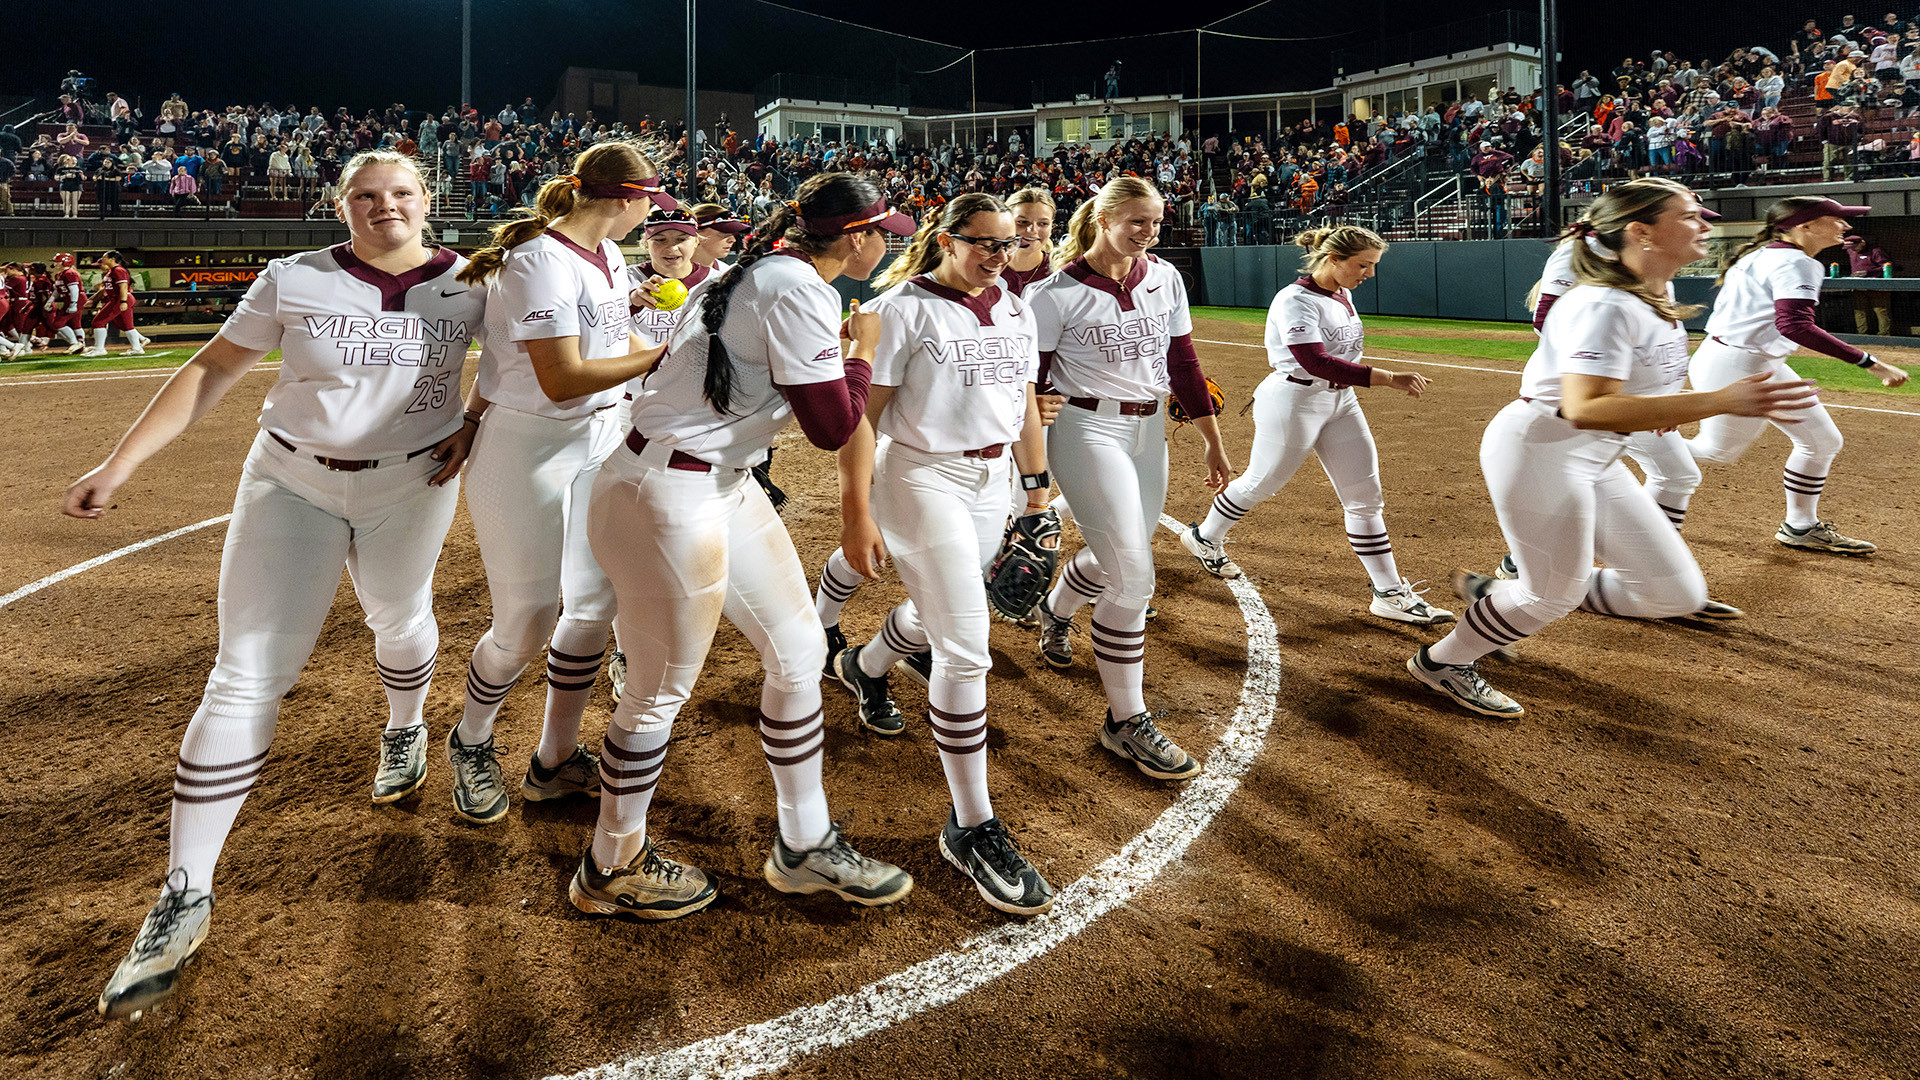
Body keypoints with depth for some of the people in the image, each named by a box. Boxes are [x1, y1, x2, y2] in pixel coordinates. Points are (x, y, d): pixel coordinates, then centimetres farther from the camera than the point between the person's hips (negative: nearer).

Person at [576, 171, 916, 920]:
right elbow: (834, 427, -17)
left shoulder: (775, 273, 12)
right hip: (668, 498, -10)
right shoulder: (798, 290, -19)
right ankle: (611, 868, 29)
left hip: (722, 486, 10)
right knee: (661, 690, 5)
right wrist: (861, 353, -1)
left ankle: (804, 848, 27)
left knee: (799, 652, 13)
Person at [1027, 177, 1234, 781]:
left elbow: (1184, 365, 10)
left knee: (1117, 558, 17)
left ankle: (1055, 613, 52)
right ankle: (1126, 723, 1)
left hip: (1149, 431, 7)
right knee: (1132, 577, -12)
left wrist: (1215, 445, 9)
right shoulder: (1059, 293, -12)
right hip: (1087, 430, -6)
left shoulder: (1165, 279, 5)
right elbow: (1030, 382, -8)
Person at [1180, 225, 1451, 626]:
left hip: (1340, 402, 8)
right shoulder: (1295, 301, -20)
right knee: (1260, 484, 8)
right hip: (1293, 402, -8)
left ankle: (1390, 593, 8)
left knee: (1366, 496, 3)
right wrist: (1388, 378, -37)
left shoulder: (1343, 295, 7)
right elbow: (1316, 363, -32)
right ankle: (1204, 537, 35)